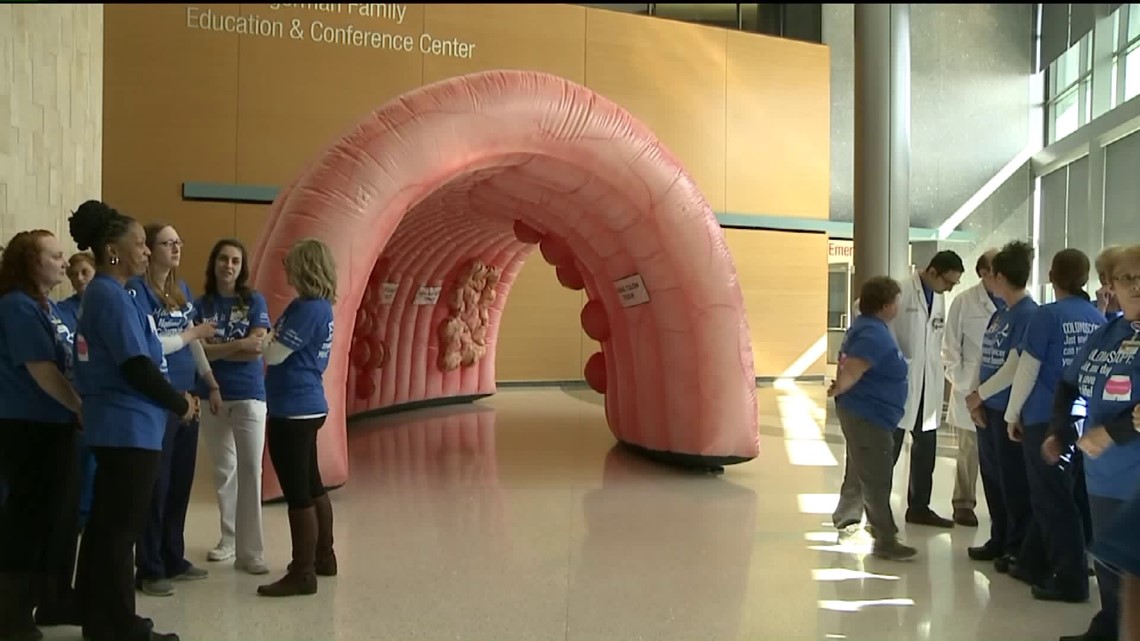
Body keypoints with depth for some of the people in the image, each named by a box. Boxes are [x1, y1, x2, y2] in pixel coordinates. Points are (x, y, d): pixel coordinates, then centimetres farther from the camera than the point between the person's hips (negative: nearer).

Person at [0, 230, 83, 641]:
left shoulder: (48, 307, 13)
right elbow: (42, 371, -19)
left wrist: (79, 409, 9)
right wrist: (83, 408, -11)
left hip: (53, 424, 9)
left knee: (61, 514, 14)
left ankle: (55, 598, 26)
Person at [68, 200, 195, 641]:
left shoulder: (101, 294, 14)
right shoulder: (113, 297, -17)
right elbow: (137, 367, -22)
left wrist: (173, 398, 9)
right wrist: (180, 404, -8)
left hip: (114, 424, 10)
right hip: (130, 427, -10)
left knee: (105, 523, 16)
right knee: (121, 528, -1)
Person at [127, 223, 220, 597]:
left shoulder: (182, 289, 13)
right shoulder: (137, 290, -10)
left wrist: (211, 385, 13)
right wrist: (193, 333, -6)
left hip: (186, 396, 7)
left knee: (181, 482, 13)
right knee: (156, 484, -2)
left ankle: (174, 559, 25)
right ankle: (149, 570, 8)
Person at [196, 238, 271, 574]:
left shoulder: (255, 301, 0)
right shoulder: (201, 305, 4)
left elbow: (256, 350, -10)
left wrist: (216, 348, -9)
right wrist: (239, 345, -15)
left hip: (249, 396, -2)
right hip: (212, 396, 2)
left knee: (250, 470, -5)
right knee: (223, 470, 12)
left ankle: (250, 551, -3)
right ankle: (229, 538, 27)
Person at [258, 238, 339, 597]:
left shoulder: (308, 309, -18)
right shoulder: (319, 307, 11)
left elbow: (274, 355, -17)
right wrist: (272, 339, 3)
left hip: (294, 410, -10)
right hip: (307, 406, 10)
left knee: (297, 493, -3)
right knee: (311, 486, 19)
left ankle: (303, 573, 5)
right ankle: (323, 557, 31)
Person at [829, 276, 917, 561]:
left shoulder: (866, 326, 10)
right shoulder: (875, 334, -23)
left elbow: (847, 361, 20)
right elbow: (851, 371, -32)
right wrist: (838, 390, -15)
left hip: (863, 413, 11)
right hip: (869, 416, -11)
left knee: (861, 471, 22)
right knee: (877, 478, -5)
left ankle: (845, 519, 35)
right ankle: (886, 540, 1)